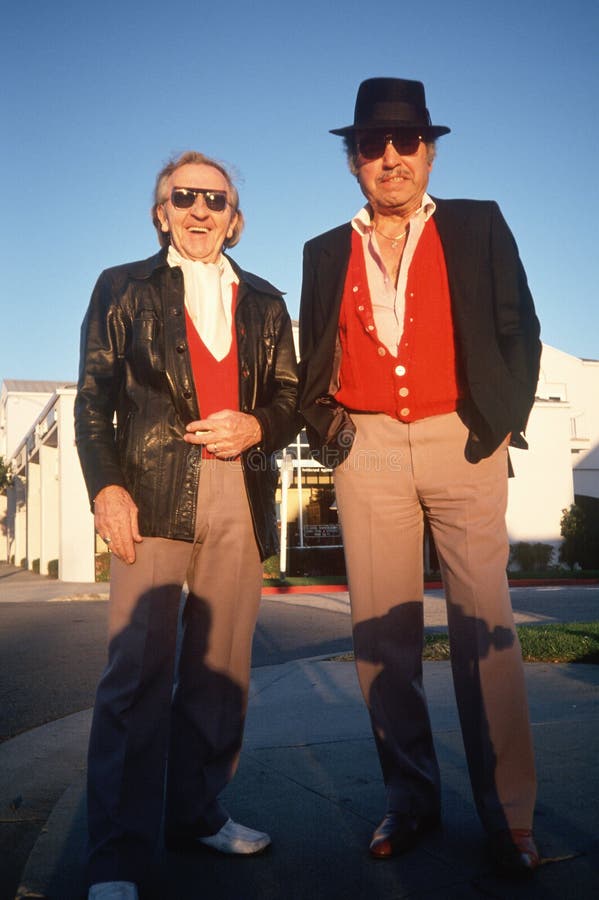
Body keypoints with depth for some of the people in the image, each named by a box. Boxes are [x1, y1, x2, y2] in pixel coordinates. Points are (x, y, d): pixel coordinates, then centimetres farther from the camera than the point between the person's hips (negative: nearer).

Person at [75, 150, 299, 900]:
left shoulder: (264, 302, 20)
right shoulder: (122, 289, 13)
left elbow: (290, 397, 15)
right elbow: (93, 398, 4)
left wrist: (255, 427, -7)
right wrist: (106, 487, -9)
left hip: (240, 494, 4)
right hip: (155, 492, -3)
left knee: (221, 667, 6)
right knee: (140, 668, -8)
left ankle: (197, 815, 21)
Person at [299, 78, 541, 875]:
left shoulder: (479, 227, 11)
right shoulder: (325, 254, 16)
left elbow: (520, 332, 8)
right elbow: (313, 362, 17)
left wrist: (502, 422, -2)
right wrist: (325, 431, 2)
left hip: (461, 442, -1)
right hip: (366, 448, 2)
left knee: (484, 624, -4)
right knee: (382, 629, 3)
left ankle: (508, 812, 7)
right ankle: (410, 799, 16)